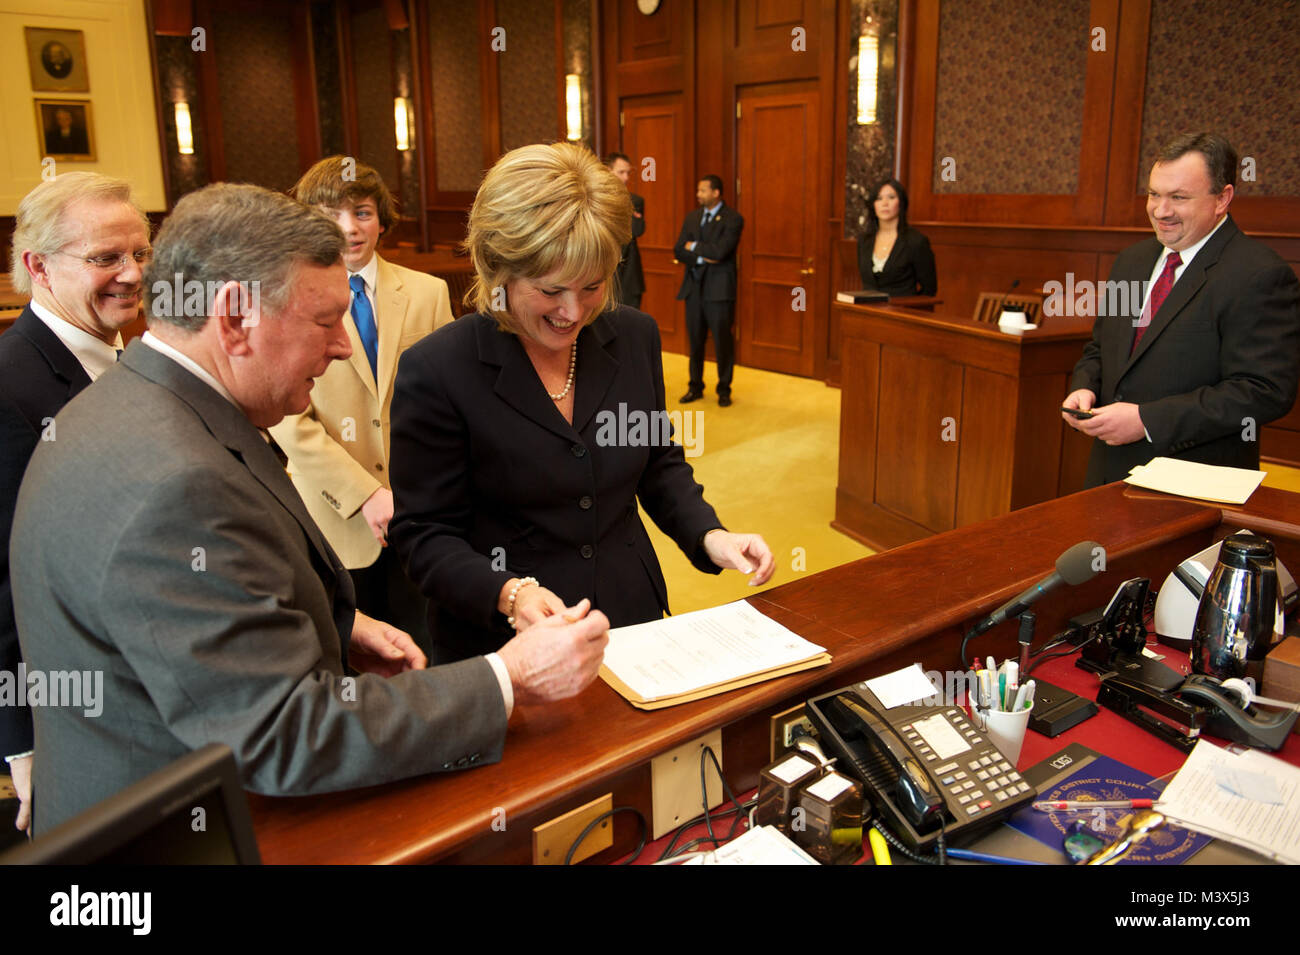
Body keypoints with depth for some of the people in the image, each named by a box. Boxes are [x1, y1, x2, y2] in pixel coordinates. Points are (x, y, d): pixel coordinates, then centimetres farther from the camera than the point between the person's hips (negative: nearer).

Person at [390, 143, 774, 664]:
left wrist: (708, 535, -3)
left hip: (633, 620, 3)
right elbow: (425, 534, -10)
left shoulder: (636, 336, 0)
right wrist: (508, 594, -26)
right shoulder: (435, 371, -14)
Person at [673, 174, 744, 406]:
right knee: (695, 339, 9)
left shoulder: (732, 219, -6)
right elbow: (679, 251, 5)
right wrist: (702, 258, -11)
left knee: (722, 340, 1)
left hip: (719, 289, -5)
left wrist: (694, 246, -5)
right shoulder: (692, 218, 12)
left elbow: (720, 251, -19)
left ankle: (724, 390, 13)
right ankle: (695, 387, 20)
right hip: (694, 287, 5)